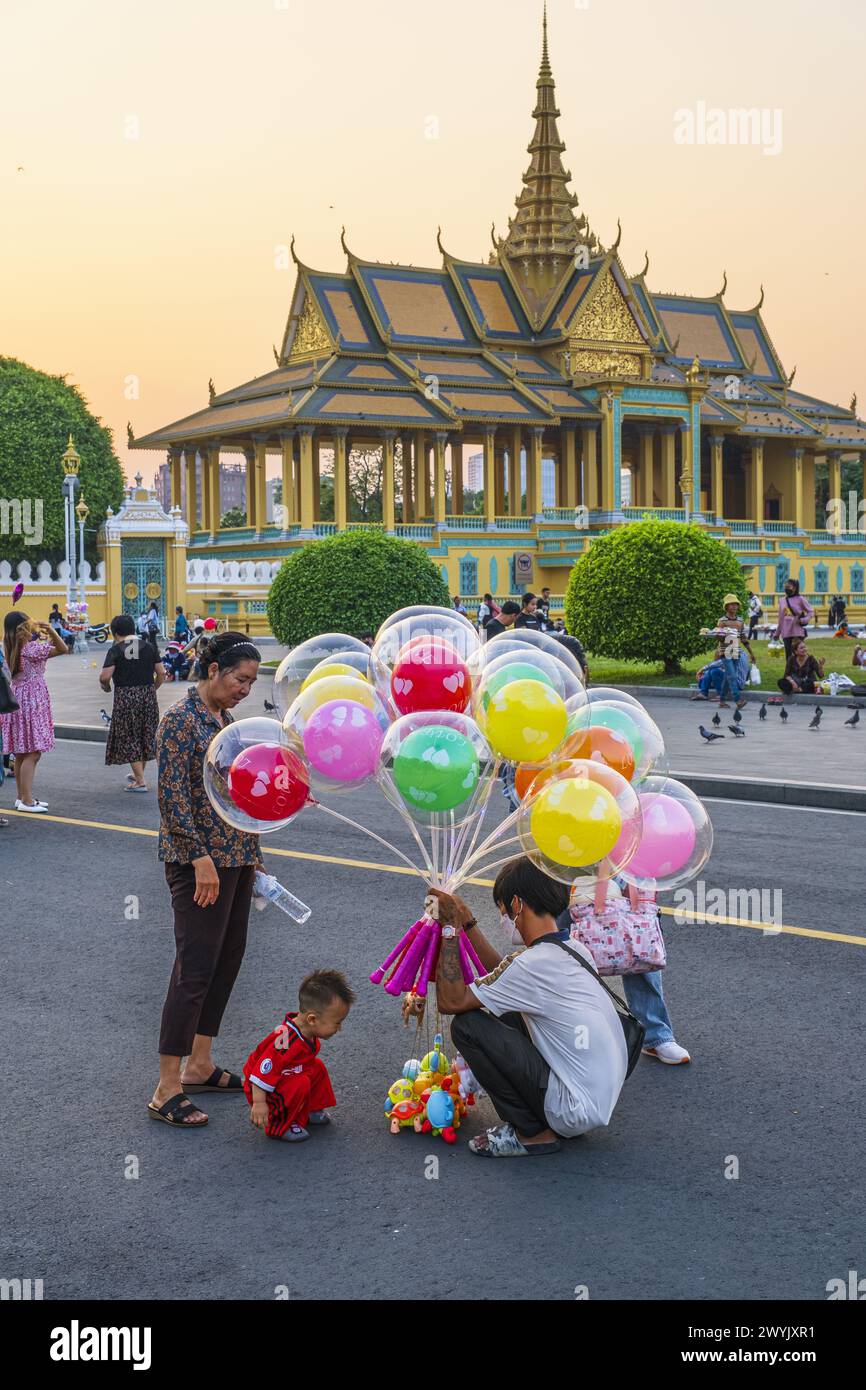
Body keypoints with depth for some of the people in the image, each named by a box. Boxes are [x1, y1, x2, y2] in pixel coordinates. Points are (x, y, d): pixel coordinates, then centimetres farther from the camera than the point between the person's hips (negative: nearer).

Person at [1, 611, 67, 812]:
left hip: (17, 701, 9)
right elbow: (63, 649, -13)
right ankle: (26, 801, -8)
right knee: (32, 753, -7)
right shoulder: (31, 648, -16)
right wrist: (51, 630, -12)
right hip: (31, 703, -9)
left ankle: (23, 797, 20)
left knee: (21, 754, 13)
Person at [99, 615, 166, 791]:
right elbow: (161, 673, 2)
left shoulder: (115, 650, -6)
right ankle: (138, 774, 32)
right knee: (146, 736, 18)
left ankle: (140, 781, 3)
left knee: (129, 738, 5)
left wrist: (106, 687, 6)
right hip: (148, 695, 4)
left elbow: (105, 676, -14)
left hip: (125, 696, -4)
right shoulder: (148, 647, 5)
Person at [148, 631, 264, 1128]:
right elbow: (173, 796, -18)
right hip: (200, 861, -9)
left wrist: (250, 855, 19)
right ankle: (167, 1091, -3)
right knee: (196, 968, -8)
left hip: (235, 857, 9)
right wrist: (200, 857, -21)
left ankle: (200, 1064, 25)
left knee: (228, 959, 13)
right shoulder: (181, 720, -13)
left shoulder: (224, 719, 13)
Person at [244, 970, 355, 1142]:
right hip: (262, 1089, -10)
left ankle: (310, 1110, 21)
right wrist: (259, 1103, -32)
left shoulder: (308, 1033, -6)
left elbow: (305, 1061, 14)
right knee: (300, 1084, -29)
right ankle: (278, 1126, -13)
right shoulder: (287, 1041, -37)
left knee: (317, 1067, 7)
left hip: (285, 1077, 10)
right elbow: (263, 1071, -36)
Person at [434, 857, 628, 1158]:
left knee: (466, 1025, -12)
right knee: (503, 1011, 19)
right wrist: (467, 923, 21)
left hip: (576, 1110, -9)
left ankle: (532, 1133, -1)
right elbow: (505, 977, 23)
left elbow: (450, 1001, -18)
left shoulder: (536, 963, -21)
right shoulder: (573, 950, 7)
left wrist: (451, 929, -12)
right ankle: (542, 1122, 16)